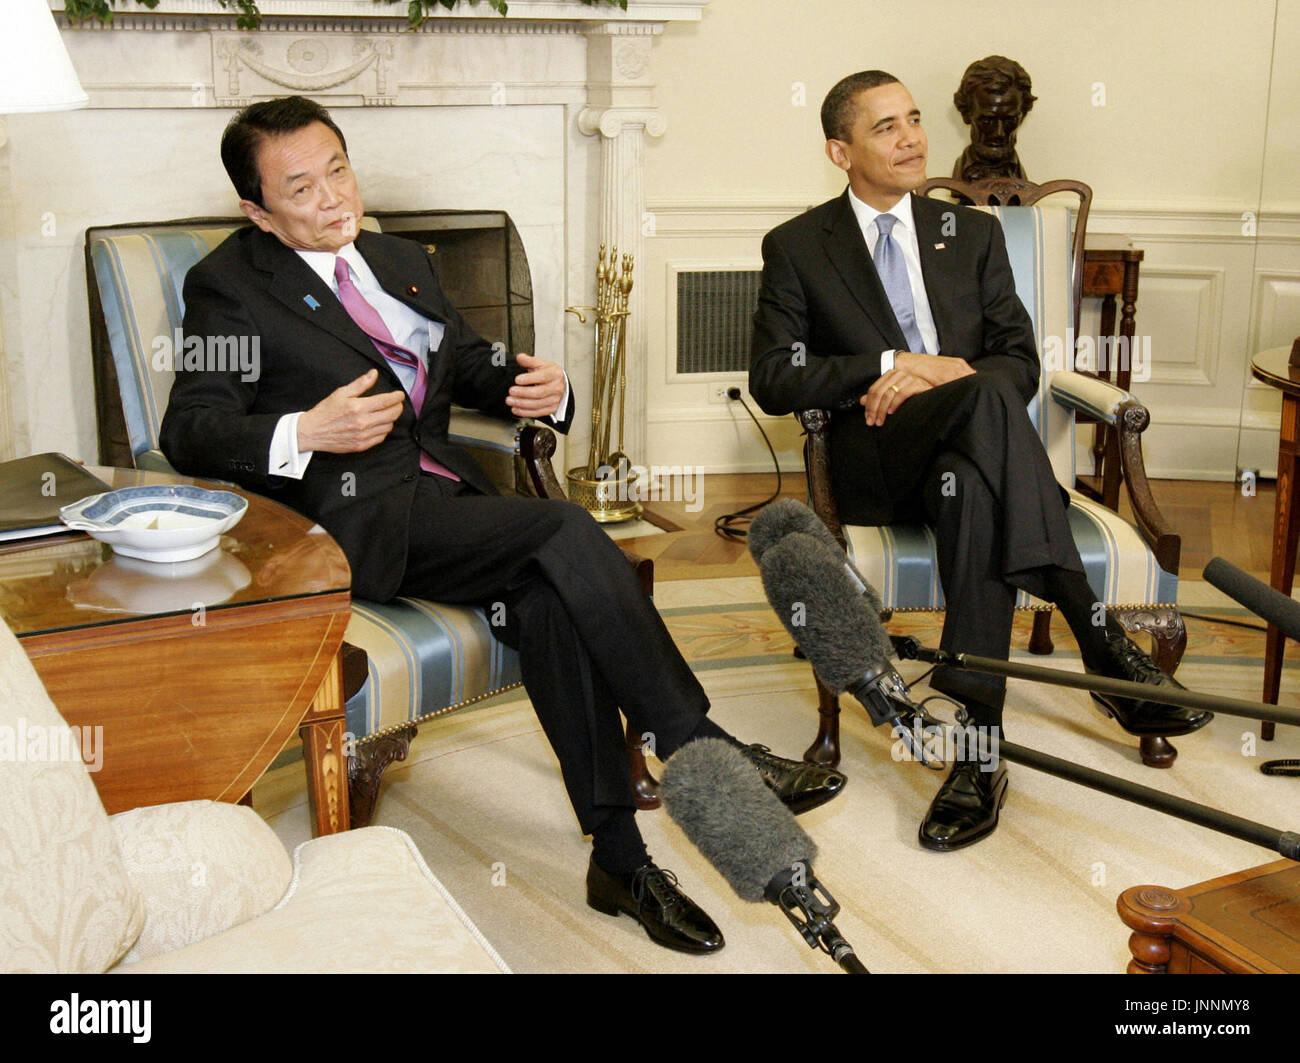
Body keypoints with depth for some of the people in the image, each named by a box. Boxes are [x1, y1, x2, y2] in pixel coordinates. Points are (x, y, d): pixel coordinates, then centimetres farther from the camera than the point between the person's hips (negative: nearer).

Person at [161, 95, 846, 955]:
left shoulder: (404, 262, 23)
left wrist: (541, 389, 5)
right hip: (358, 518, -5)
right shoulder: (230, 285, 4)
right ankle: (706, 754, -20)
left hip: (445, 494, 6)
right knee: (566, 531, -27)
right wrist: (305, 433, -25)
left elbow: (474, 365, 29)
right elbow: (189, 432, -7)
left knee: (549, 597, -28)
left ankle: (620, 856, -24)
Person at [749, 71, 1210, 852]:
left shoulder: (974, 234, 21)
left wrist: (928, 380, -10)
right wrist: (894, 365, -12)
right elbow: (773, 379, 1)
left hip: (968, 450, 3)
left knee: (970, 487, -40)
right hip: (876, 460, -2)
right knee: (986, 399, -38)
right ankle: (1102, 644, -45)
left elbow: (1021, 365, 11)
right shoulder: (798, 248, 13)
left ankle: (977, 746, -46)